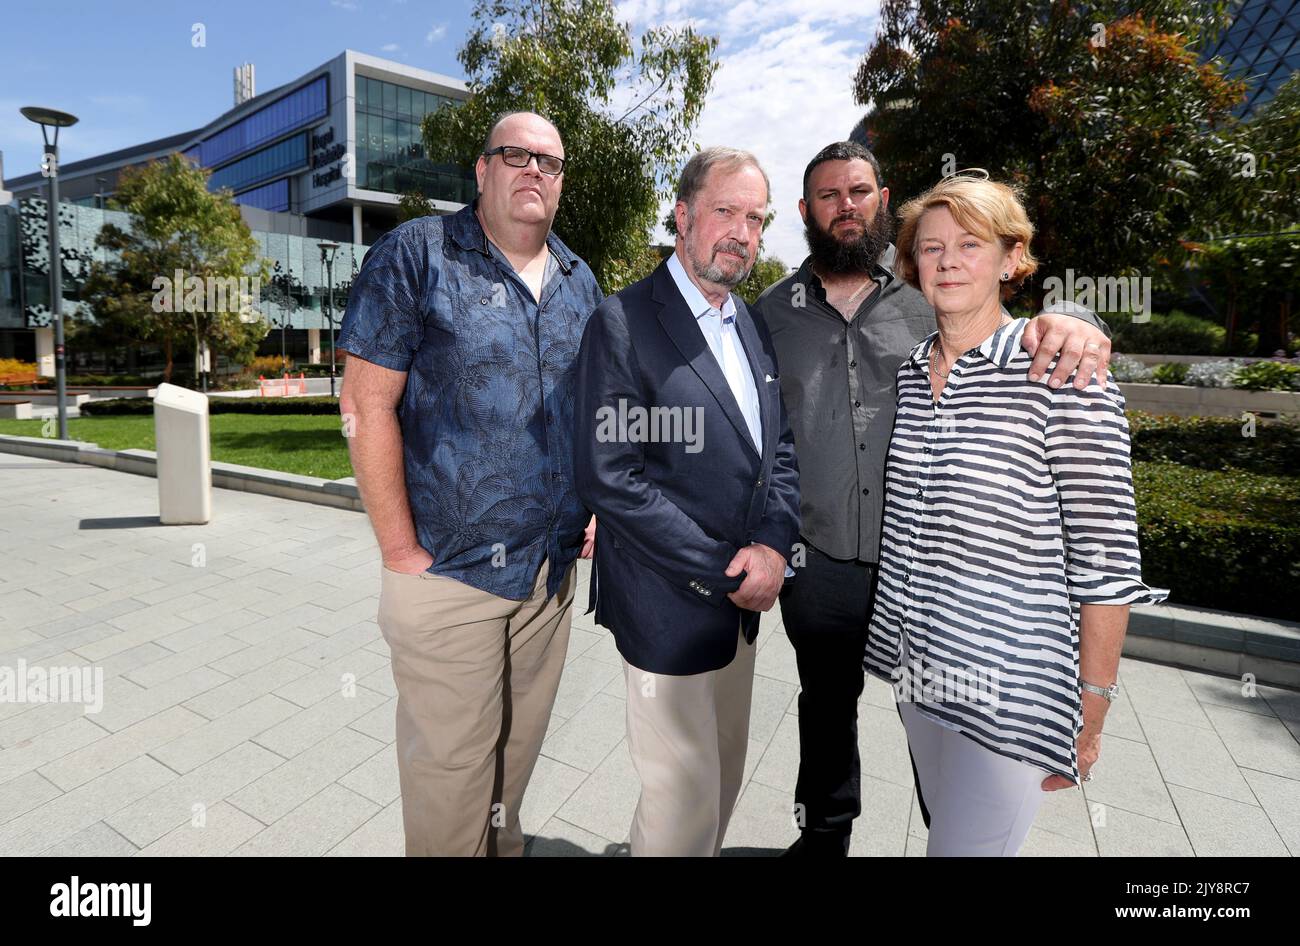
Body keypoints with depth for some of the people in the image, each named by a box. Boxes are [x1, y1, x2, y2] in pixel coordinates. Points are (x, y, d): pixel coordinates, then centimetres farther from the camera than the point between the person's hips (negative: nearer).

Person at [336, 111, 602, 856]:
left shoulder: (580, 281, 11)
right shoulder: (417, 254, -6)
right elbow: (368, 402, -10)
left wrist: (593, 508, 7)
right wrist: (402, 552, -12)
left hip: (554, 571, 5)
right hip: (451, 571, -5)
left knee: (520, 748, 21)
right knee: (450, 767, 11)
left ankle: (503, 846, 45)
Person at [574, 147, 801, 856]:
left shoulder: (752, 326, 10)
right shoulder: (623, 324, -13)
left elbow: (779, 446, 10)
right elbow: (608, 478, -19)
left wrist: (773, 546, -8)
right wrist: (724, 573, -16)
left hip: (744, 597, 7)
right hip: (668, 608, -7)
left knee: (724, 782, 22)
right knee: (684, 797, 9)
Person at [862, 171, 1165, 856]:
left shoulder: (1061, 371, -14)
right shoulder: (907, 371, 3)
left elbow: (1105, 555, -13)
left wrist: (1090, 711, -10)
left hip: (1010, 690, -5)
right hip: (915, 668, 6)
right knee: (944, 824, 25)